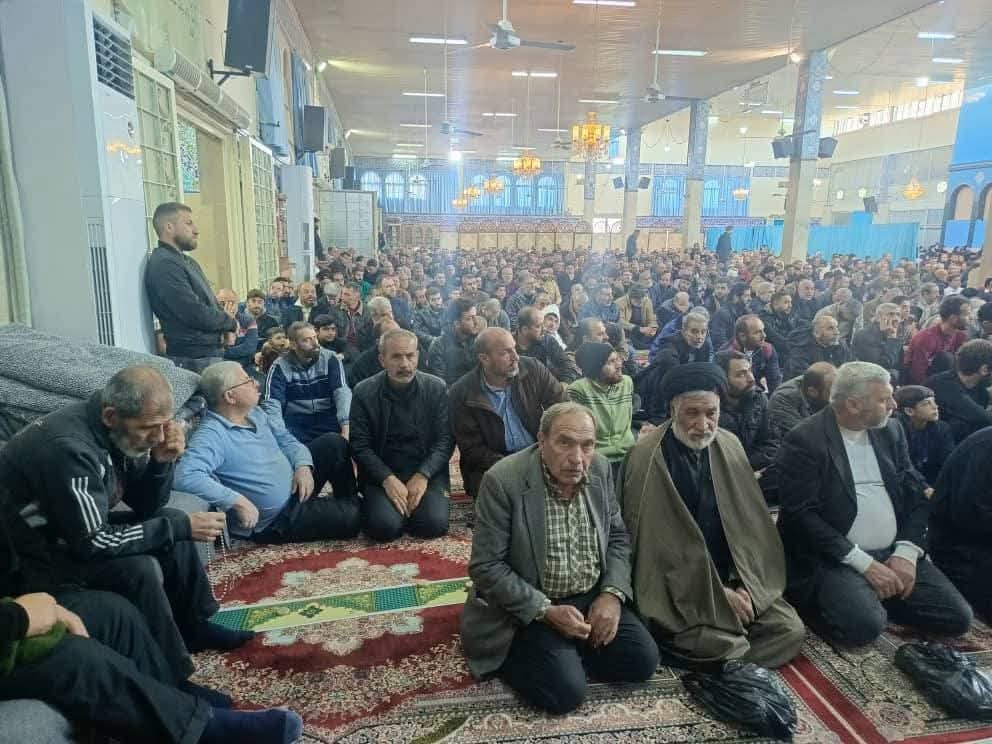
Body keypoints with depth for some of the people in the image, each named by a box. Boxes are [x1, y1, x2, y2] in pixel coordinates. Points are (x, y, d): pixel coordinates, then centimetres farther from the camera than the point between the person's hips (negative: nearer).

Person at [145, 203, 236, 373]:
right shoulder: (164, 265, -17)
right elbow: (196, 314, -24)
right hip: (194, 359, -10)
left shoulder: (187, 261, 15)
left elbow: (211, 303, 21)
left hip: (212, 352, 10)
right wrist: (230, 323, -6)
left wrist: (226, 329, 0)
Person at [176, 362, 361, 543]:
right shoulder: (210, 435, -26)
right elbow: (186, 476, -41)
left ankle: (349, 501, 22)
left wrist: (303, 466, -11)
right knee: (352, 517, -16)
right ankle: (349, 508, 22)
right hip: (276, 522, -8)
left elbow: (286, 440, 9)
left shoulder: (255, 412, 1)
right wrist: (238, 501, -39)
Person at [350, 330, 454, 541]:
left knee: (434, 523, -22)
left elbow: (445, 439, -2)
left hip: (427, 471, 1)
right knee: (385, 526, -25)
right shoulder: (364, 392, -2)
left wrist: (422, 475, -16)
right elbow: (360, 445, -3)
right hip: (381, 473, -1)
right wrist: (387, 479, -17)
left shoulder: (437, 388, 0)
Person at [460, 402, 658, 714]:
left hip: (593, 598, 6)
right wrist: (547, 611, -20)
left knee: (643, 661, -7)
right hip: (529, 608, -5)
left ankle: (567, 651, 13)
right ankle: (517, 656, 10)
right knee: (565, 692, -19)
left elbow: (617, 537, 7)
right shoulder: (503, 481, -21)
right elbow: (486, 567, -18)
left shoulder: (600, 469, -4)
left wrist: (613, 593, -9)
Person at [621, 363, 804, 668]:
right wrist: (717, 594, -13)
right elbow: (655, 545, -15)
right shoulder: (647, 458, -16)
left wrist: (744, 585, -7)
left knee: (790, 630, -6)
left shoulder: (730, 447, 2)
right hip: (677, 590, -6)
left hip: (731, 578, 6)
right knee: (728, 646, -23)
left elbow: (751, 522, 6)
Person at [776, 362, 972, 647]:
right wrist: (865, 563, -17)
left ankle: (876, 598, 13)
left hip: (895, 553, 6)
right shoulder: (804, 441, -12)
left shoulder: (891, 431, 9)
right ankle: (817, 601, 4)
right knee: (863, 625, -28)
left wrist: (906, 553, -6)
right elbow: (802, 515, -16)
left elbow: (916, 494, 9)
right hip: (835, 559, -6)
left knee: (958, 618, -7)